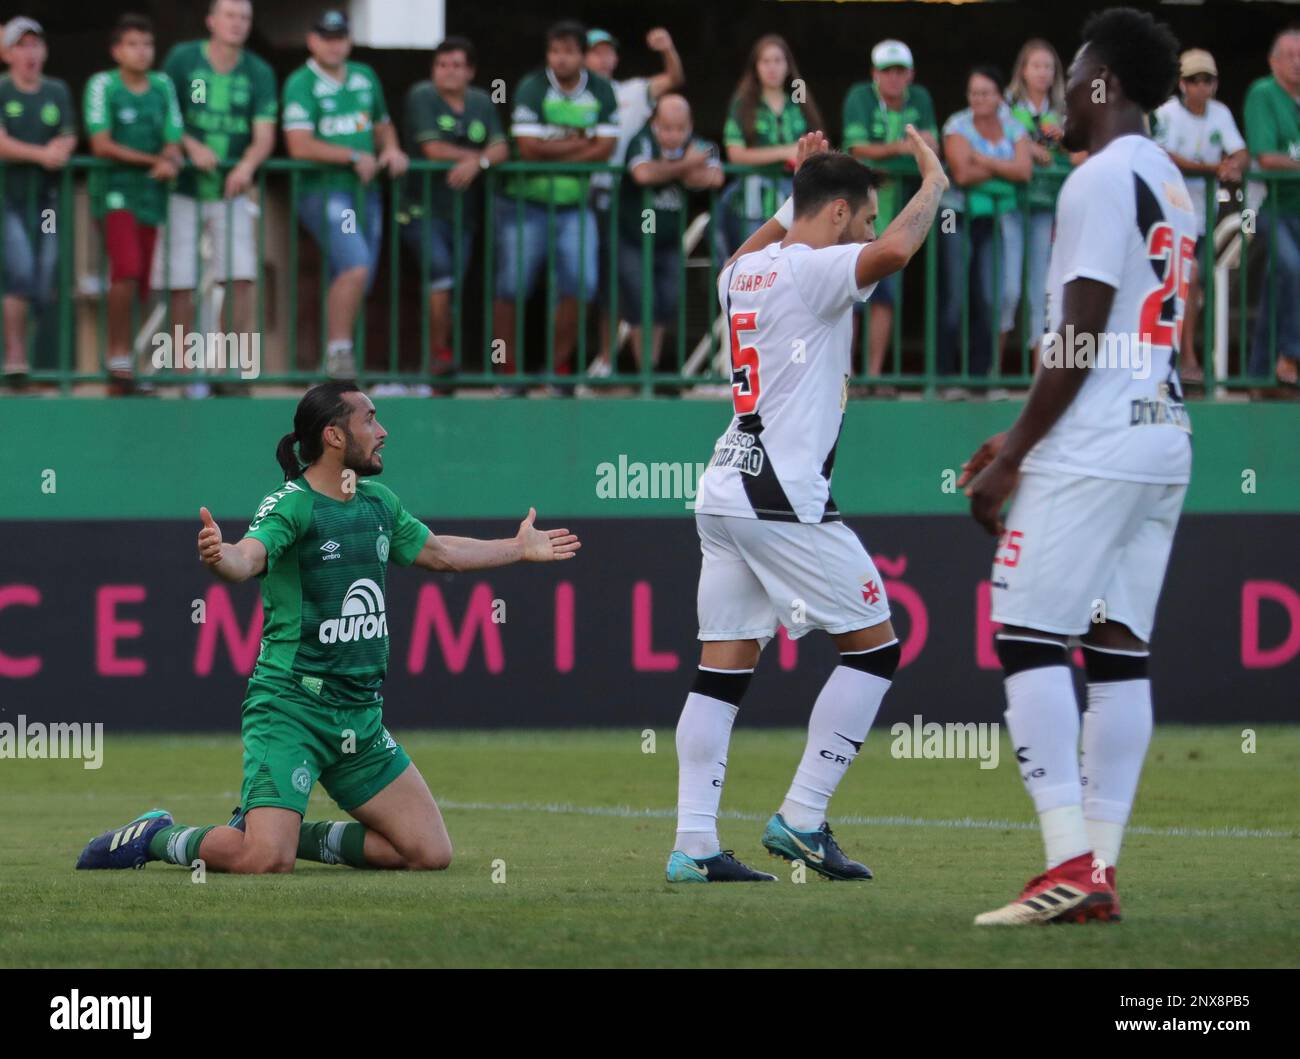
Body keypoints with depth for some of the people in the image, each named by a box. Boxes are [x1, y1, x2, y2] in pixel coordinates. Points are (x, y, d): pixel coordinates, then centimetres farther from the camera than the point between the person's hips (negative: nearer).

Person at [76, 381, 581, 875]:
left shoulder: (378, 501, 12)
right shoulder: (290, 505, -12)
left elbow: (436, 552, 31)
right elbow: (248, 558, -33)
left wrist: (518, 549, 41)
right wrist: (218, 556, -56)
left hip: (361, 715, 8)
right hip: (292, 706, -8)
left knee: (431, 853, 2)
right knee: (264, 862, -24)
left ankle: (294, 833, 17)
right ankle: (158, 837, 5)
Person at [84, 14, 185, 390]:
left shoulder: (163, 85, 10)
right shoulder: (102, 85, -3)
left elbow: (173, 143, 7)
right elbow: (101, 145, -8)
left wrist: (171, 162, -16)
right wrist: (154, 160, -10)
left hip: (151, 193, 5)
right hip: (114, 189, -5)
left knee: (139, 283, 4)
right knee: (127, 270, -21)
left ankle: (123, 355, 14)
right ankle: (118, 355, -11)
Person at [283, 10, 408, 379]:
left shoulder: (365, 78, 15)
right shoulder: (301, 84, -6)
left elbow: (382, 126, 28)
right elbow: (300, 146, -16)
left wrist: (391, 150, 6)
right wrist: (354, 158, -13)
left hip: (365, 192, 7)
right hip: (323, 191, -7)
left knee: (354, 286, 6)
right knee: (355, 268, -24)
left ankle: (337, 363, 17)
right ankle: (338, 354, -20)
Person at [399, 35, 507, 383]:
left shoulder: (481, 102, 12)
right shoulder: (422, 96, -2)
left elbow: (501, 149, 1)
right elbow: (433, 149, -11)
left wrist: (477, 162, -21)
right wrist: (478, 155, -3)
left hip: (463, 213, 5)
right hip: (423, 208, -5)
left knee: (452, 288, 2)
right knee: (440, 269, -23)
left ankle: (441, 362, 9)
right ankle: (439, 353, -17)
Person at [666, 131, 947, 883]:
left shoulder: (742, 274, 16)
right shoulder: (813, 270, -8)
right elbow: (894, 251, -28)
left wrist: (793, 197, 44)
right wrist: (933, 184, -12)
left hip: (724, 492, 8)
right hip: (783, 500, -8)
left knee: (724, 669, 6)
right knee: (875, 644, 2)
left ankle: (694, 844, -1)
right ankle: (802, 819, -3)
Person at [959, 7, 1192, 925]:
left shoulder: (1101, 179, -10)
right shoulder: (1173, 186, 18)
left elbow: (1081, 341, -15)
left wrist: (1013, 459, -10)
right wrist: (1024, 439, 24)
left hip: (1094, 447, -9)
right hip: (1164, 438, 9)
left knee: (1029, 638, -7)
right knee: (1120, 650, 6)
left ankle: (1070, 867, -16)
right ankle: (1099, 874, 4)